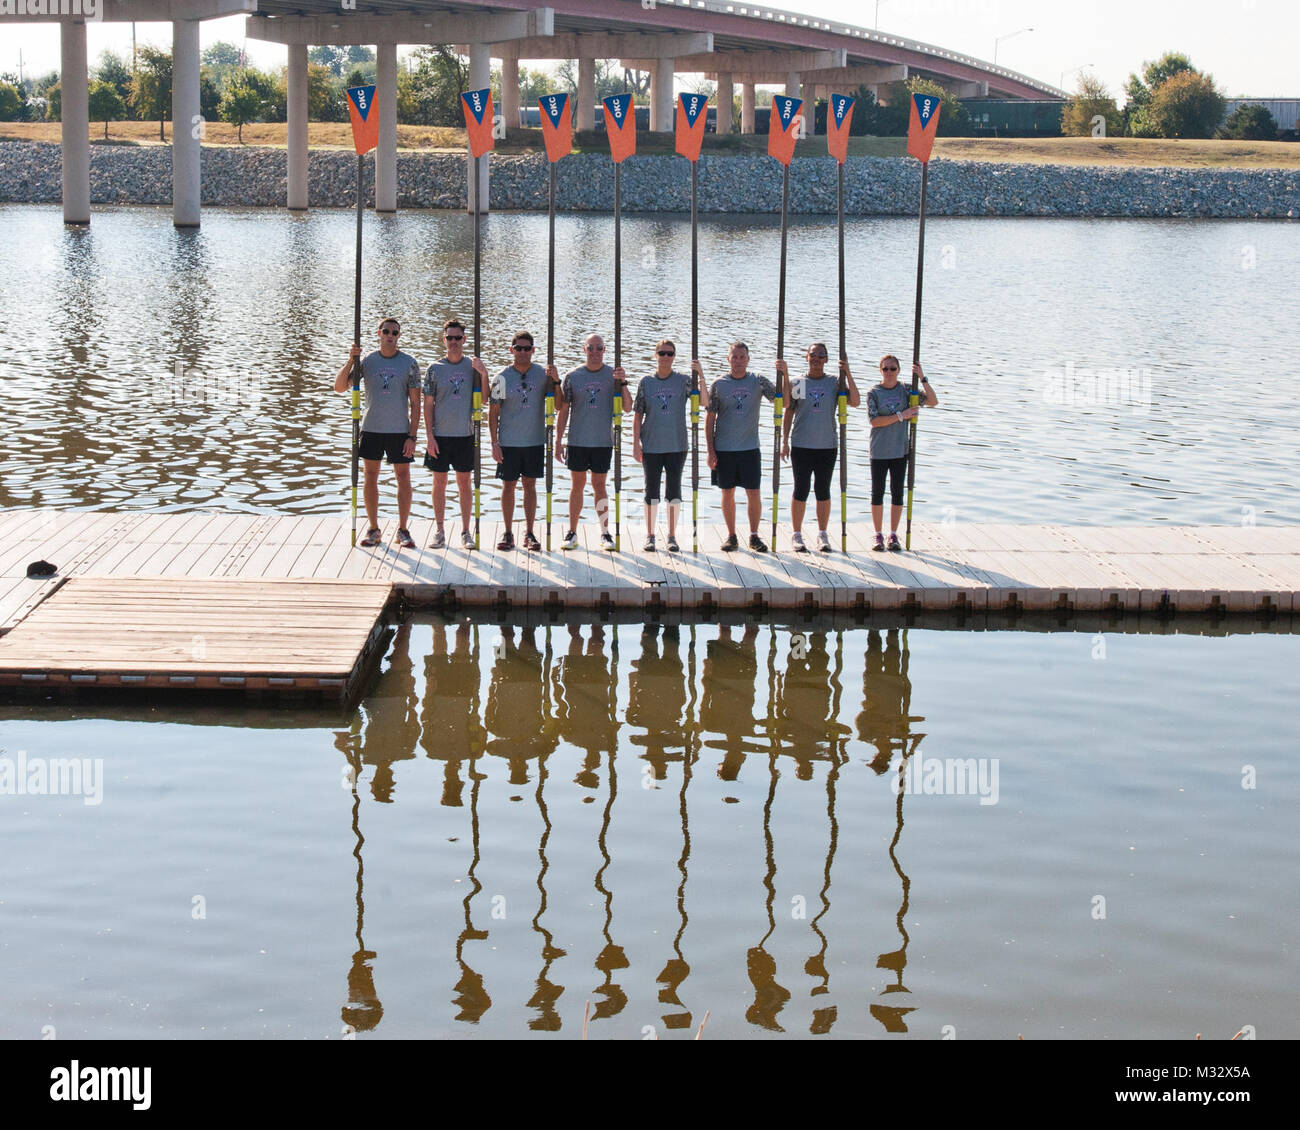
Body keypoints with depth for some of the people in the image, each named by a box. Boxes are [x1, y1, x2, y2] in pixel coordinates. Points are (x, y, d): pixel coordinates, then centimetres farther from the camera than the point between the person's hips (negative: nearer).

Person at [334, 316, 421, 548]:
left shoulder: (409, 363, 0)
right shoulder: (366, 361, 3)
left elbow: (415, 403, -1)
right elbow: (339, 387, -2)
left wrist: (412, 436, -8)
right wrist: (350, 361, -16)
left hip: (399, 430, -1)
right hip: (371, 429, 1)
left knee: (403, 477, 0)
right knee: (371, 478, 6)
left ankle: (403, 530, 9)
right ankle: (373, 529, 15)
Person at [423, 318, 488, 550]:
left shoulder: (472, 366, 3)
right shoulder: (435, 368, 2)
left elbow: (484, 399, 0)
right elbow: (428, 404, 2)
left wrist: (484, 374, -15)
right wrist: (429, 436, -5)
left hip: (465, 435, 0)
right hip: (440, 435, 0)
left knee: (464, 483, 5)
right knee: (439, 483, 5)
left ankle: (465, 532, 12)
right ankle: (439, 532, 13)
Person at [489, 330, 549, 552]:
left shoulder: (542, 374, 2)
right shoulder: (503, 377, -2)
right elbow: (493, 412, 1)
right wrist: (494, 442, -6)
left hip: (535, 441, 1)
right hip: (508, 442, -1)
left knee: (530, 485, 7)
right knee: (508, 486, 3)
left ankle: (529, 533, 15)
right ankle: (508, 533, 13)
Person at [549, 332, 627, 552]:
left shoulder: (612, 375, 3)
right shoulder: (573, 376, 2)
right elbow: (562, 410, 5)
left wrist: (622, 383, -16)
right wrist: (558, 440, 0)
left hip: (603, 441, 0)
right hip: (577, 441, 0)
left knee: (599, 485, 4)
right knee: (577, 486, 5)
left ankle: (605, 533, 11)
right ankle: (572, 533, 12)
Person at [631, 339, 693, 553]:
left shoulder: (683, 380, 1)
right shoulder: (646, 382, 3)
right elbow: (637, 414, 4)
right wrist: (636, 443, -2)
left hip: (676, 445, 0)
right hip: (651, 446, 0)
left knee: (674, 490, 4)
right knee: (651, 490, 6)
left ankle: (672, 536, 13)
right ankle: (650, 536, 16)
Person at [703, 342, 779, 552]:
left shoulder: (758, 382, 3)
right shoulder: (718, 385, 2)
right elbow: (709, 418, 3)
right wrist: (711, 450, -2)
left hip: (749, 448, 0)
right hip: (724, 448, 0)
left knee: (753, 493, -1)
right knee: (728, 493, 6)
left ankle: (754, 536, 11)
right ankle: (731, 536, 16)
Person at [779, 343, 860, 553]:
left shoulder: (834, 383, 5)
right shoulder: (797, 383, 4)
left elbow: (855, 402, -7)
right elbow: (788, 413, 5)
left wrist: (848, 374, -11)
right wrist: (784, 441, -3)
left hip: (827, 446, 1)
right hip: (801, 446, -1)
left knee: (823, 491, 7)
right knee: (801, 490, 1)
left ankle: (822, 535, 17)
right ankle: (797, 535, 11)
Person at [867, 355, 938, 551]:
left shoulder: (905, 390, 3)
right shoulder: (874, 393, -3)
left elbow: (933, 402, -4)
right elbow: (874, 421, -13)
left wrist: (922, 378, -13)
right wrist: (900, 416, -17)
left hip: (900, 450, 2)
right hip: (879, 452, -2)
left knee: (897, 493, 6)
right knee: (877, 493, 4)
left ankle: (893, 535, 15)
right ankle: (878, 535, 15)